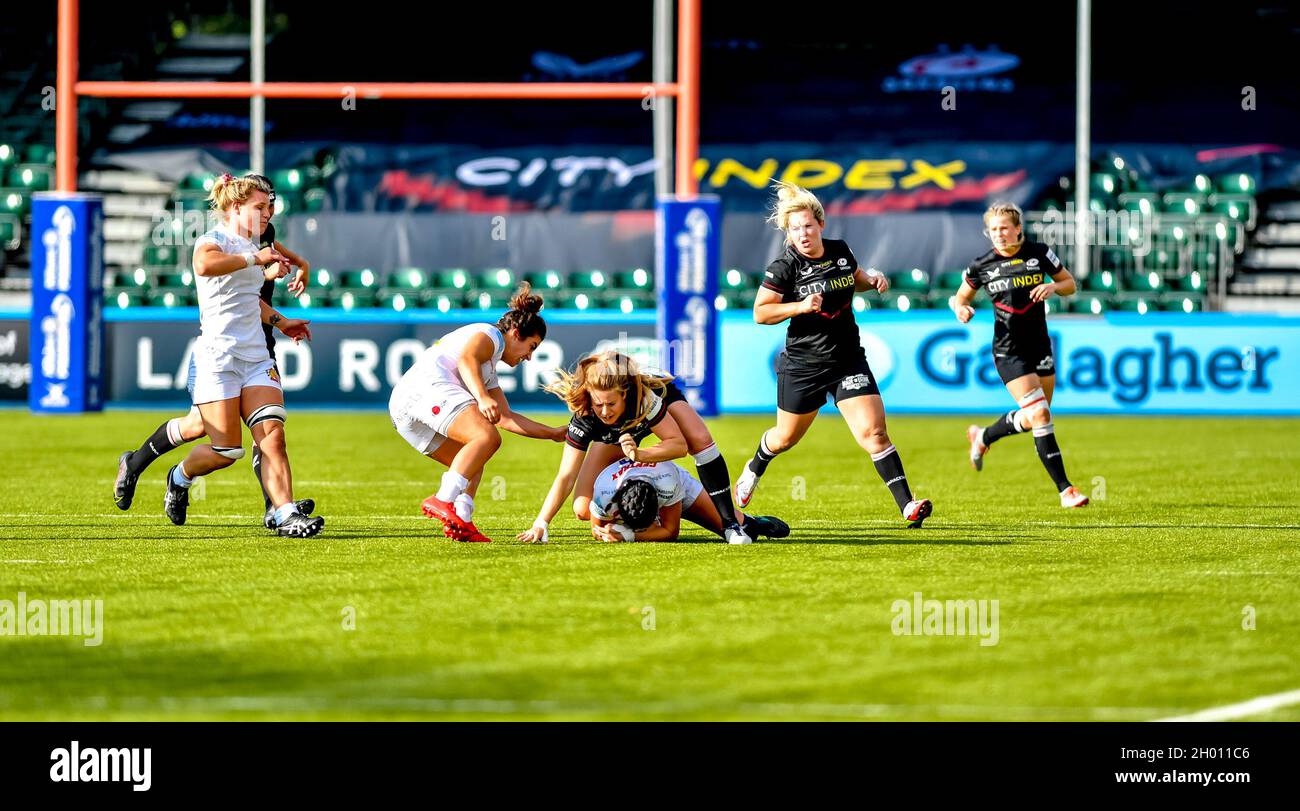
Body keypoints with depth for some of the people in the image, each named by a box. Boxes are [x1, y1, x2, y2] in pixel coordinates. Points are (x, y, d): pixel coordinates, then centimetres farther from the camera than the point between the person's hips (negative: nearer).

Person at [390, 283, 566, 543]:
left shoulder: (489, 372, 38)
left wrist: (553, 433, 42)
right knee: (487, 436, -24)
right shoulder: (489, 335, 10)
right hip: (427, 385, -10)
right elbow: (466, 358, -12)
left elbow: (507, 418, 42)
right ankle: (443, 500, -35)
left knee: (472, 461, 16)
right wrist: (482, 398, -28)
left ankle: (460, 522, -6)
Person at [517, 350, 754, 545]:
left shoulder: (643, 396, -44)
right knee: (583, 510, -13)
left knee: (701, 440, -33)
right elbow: (565, 477, -34)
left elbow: (679, 444, -37)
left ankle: (730, 522, -25)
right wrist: (540, 524, -42)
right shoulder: (584, 418, -40)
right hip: (613, 437, 1)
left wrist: (639, 455, -53)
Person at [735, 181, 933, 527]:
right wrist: (800, 306, -25)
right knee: (786, 437, 17)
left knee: (874, 433, -12)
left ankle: (908, 506, -16)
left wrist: (873, 280, 1)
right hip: (802, 365, -2)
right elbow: (760, 313, -13)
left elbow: (856, 278, 22)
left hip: (848, 361, 2)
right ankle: (753, 470, 51)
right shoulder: (784, 267, -13)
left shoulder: (839, 250, 1)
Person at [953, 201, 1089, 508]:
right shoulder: (982, 266, -4)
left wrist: (1053, 287, -14)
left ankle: (983, 437, 41)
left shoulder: (1039, 253, -2)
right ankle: (1065, 490, -11)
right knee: (1040, 415, -15)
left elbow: (1070, 284, 8)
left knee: (1031, 419, 11)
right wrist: (961, 310, -13)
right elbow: (961, 297, 10)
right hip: (1008, 352, -4)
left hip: (1039, 346, 4)